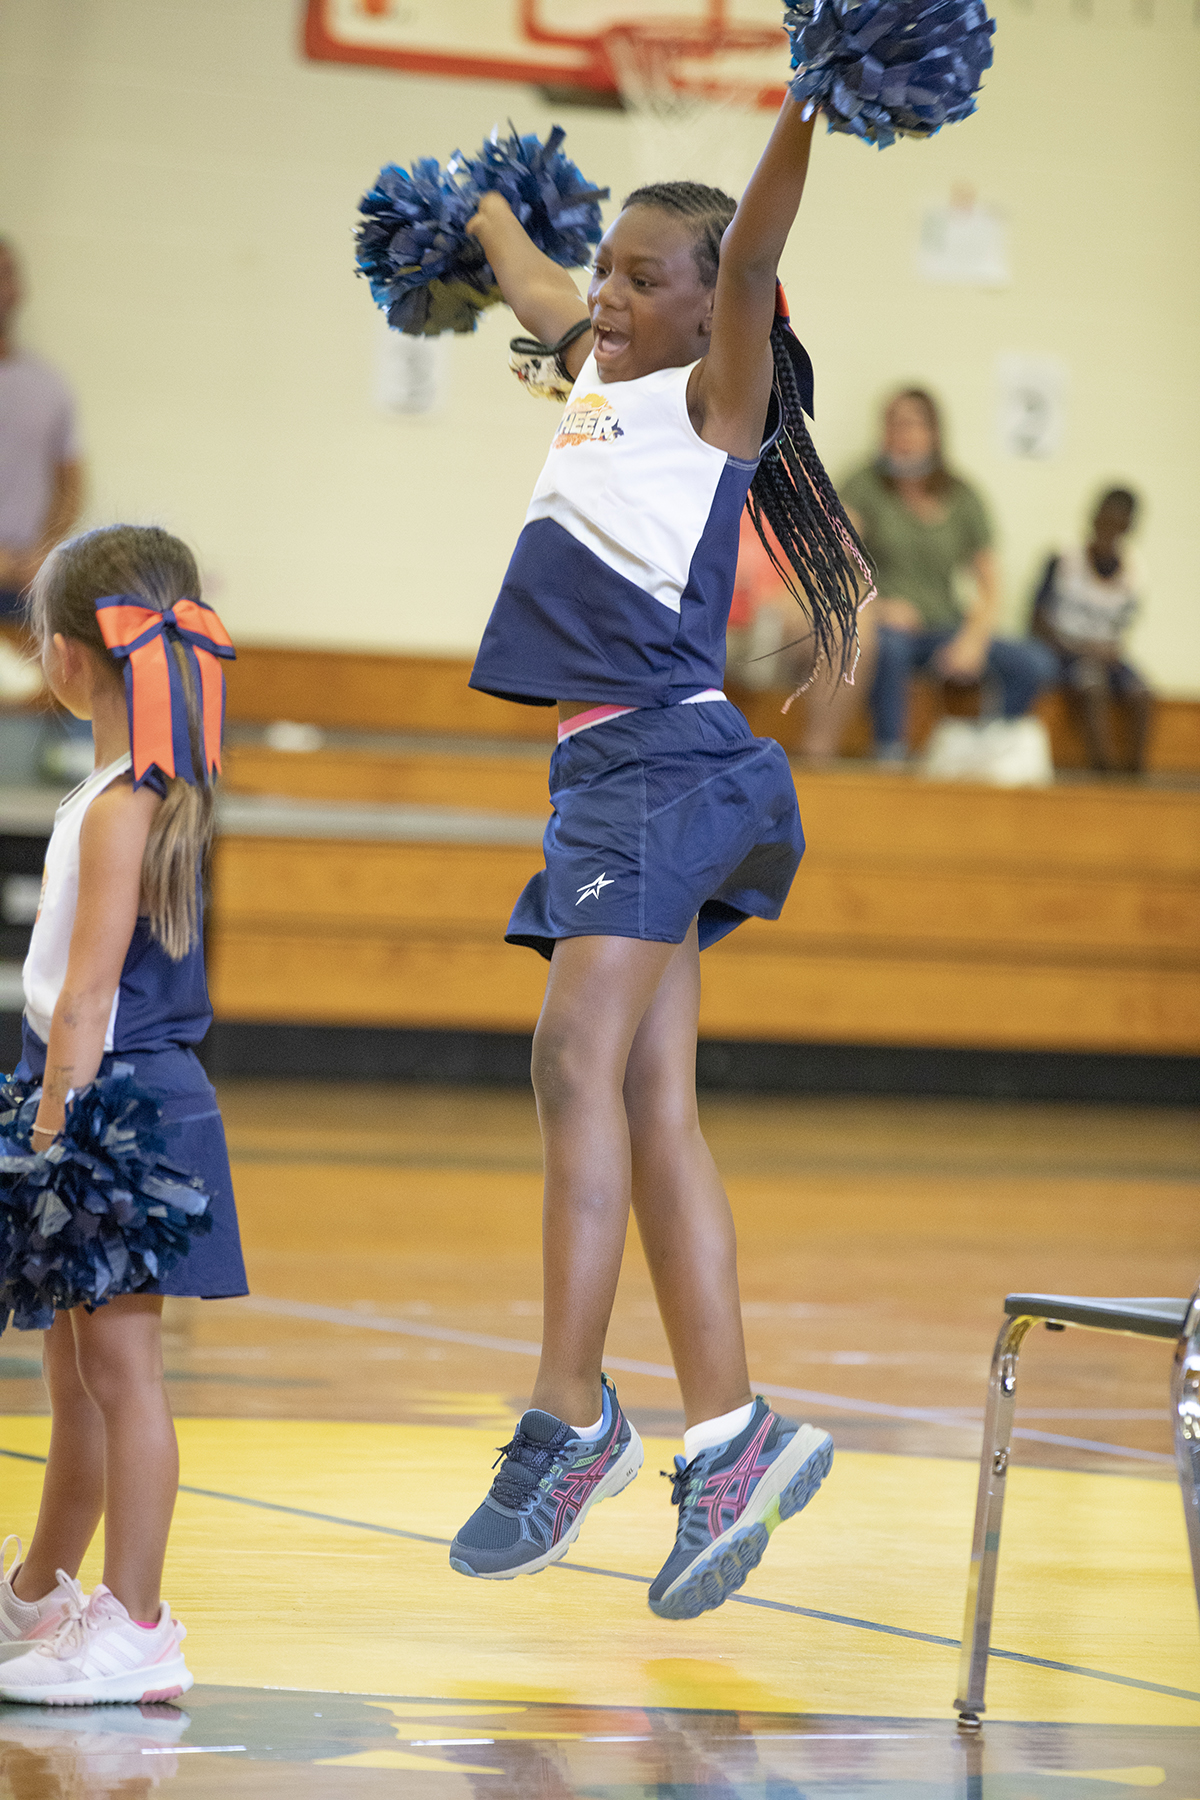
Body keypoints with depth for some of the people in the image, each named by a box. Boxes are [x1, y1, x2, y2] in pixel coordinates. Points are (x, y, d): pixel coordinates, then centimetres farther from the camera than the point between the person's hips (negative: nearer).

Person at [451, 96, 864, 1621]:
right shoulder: (596, 370, 18)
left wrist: (812, 106, -33)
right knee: (652, 1106, 4)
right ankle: (729, 1442, 3)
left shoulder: (719, 397, -3)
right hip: (609, 766, 9)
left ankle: (569, 1418, -21)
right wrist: (485, 209, 56)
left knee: (580, 1055, -19)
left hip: (669, 755, -9)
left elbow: (751, 256, -21)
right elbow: (530, 281, 39)